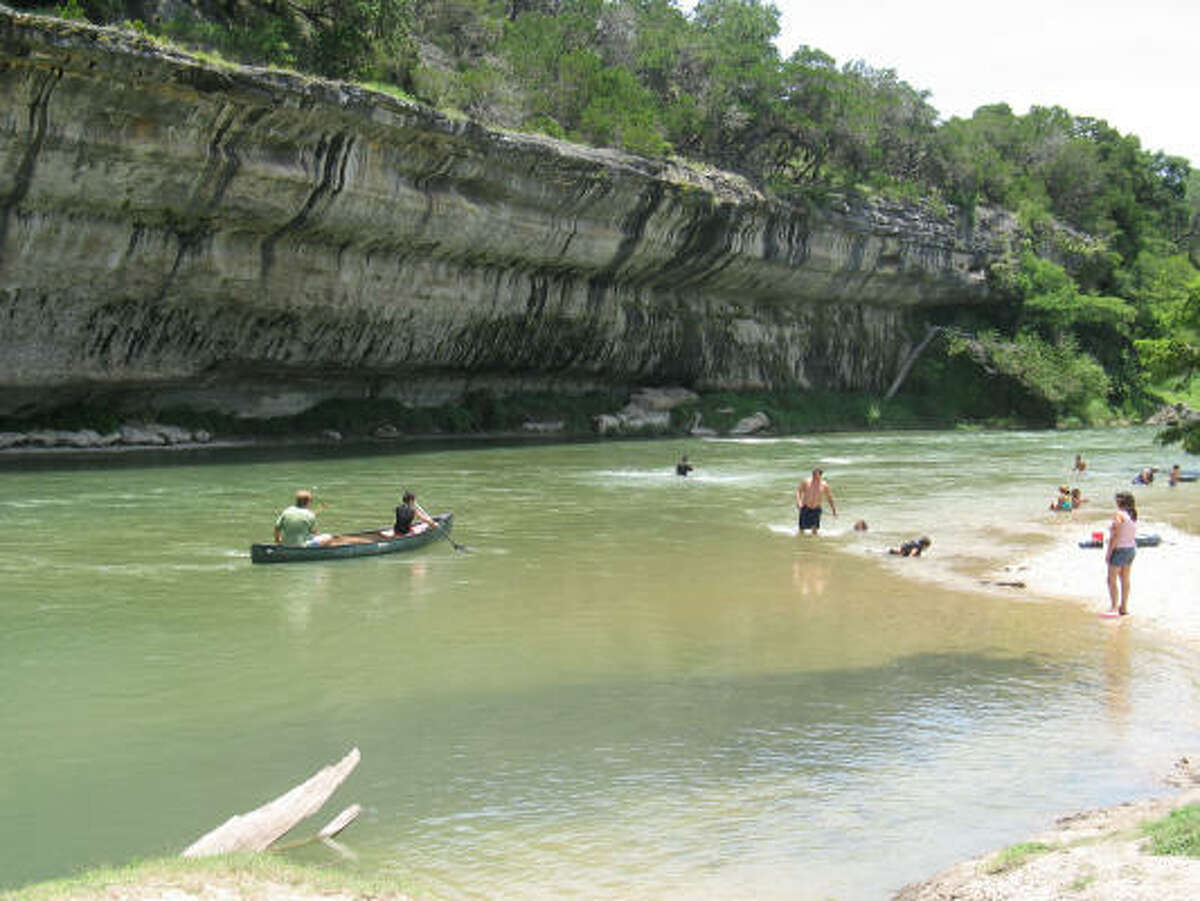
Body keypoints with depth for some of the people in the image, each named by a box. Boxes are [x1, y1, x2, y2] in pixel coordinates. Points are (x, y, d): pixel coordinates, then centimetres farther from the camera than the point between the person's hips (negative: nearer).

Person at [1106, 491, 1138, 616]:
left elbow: (1116, 536, -20)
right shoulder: (1133, 515, 8)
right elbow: (1133, 536, 12)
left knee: (1112, 579, -2)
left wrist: (1109, 552, -16)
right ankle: (1124, 607, 17)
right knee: (1125, 579, 13)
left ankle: (1113, 607, -8)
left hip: (1120, 549, -8)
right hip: (1131, 548, 8)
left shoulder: (1118, 515, -17)